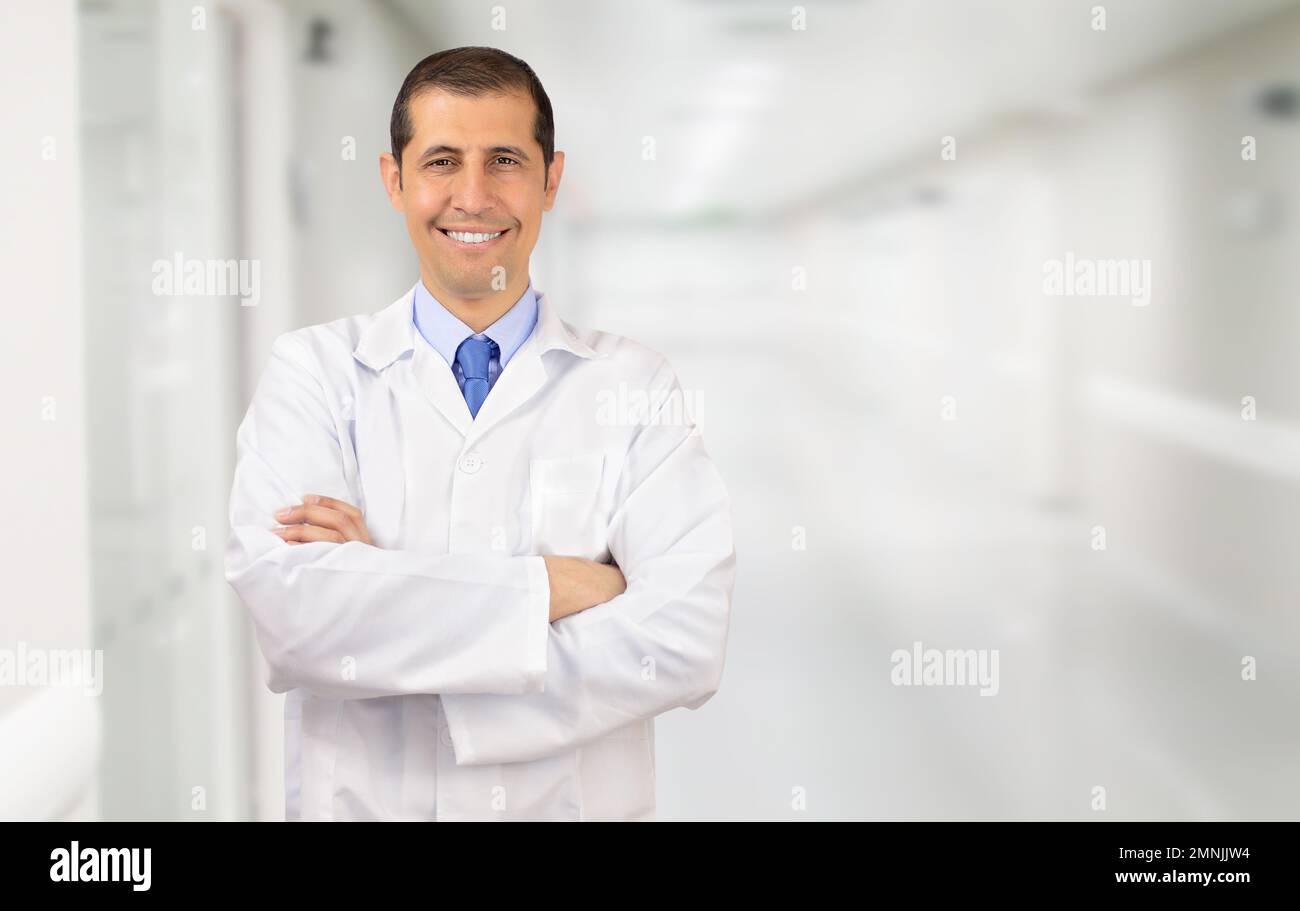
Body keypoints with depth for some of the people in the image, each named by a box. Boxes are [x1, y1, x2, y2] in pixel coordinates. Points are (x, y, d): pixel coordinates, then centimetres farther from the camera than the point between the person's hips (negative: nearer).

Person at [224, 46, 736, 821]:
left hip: (582, 802, 0)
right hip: (362, 800, 0)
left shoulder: (632, 384, -5)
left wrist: (382, 585, -19)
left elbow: (687, 642, -18)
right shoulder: (312, 371, -5)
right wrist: (547, 588, -20)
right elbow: (287, 605, -20)